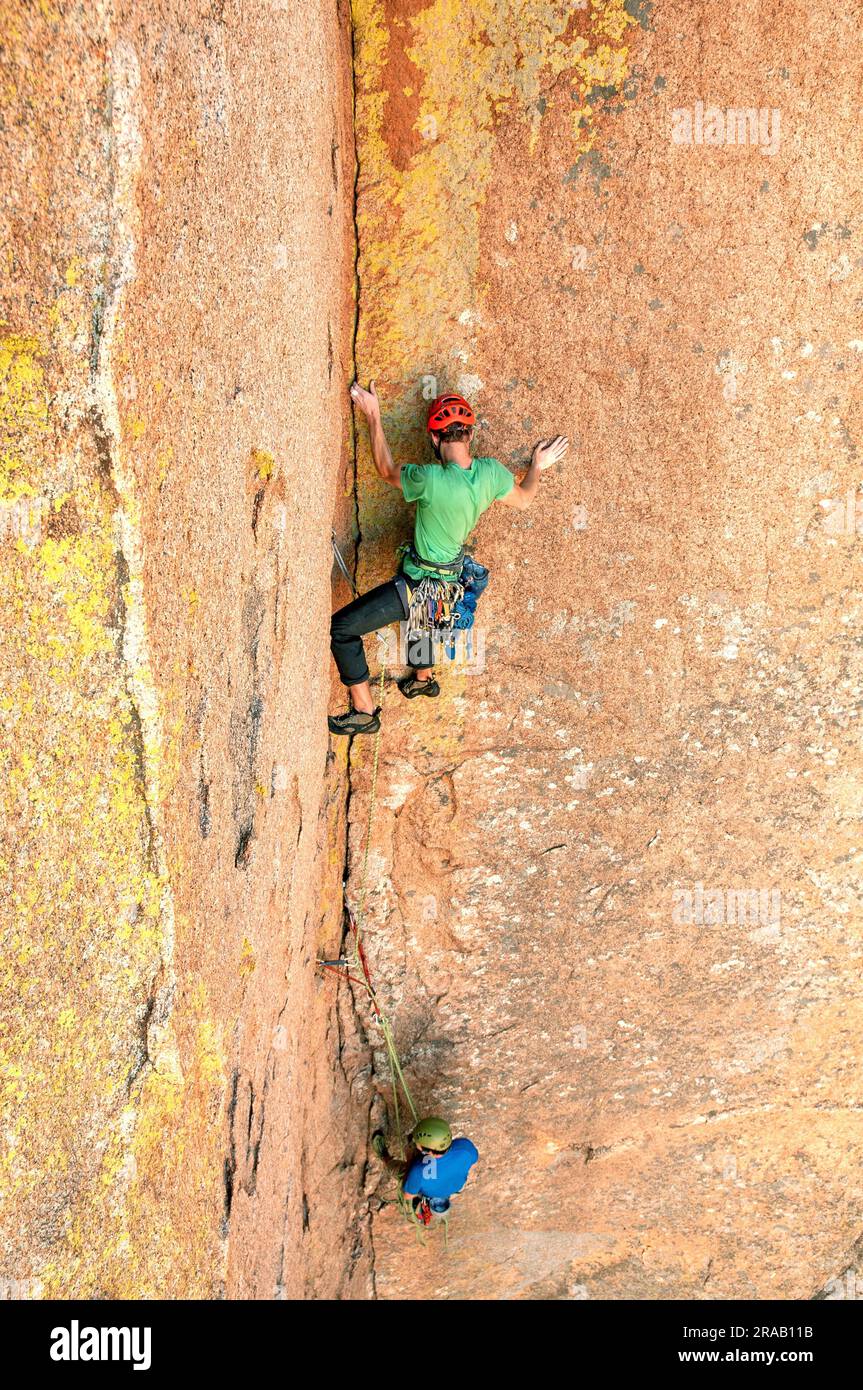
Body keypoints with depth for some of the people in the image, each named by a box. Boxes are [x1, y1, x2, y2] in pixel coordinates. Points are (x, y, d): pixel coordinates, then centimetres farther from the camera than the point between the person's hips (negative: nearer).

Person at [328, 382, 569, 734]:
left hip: (420, 585, -8)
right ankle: (423, 678, 65)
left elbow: (387, 470, -11)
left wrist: (373, 416, -3)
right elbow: (523, 498, 7)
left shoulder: (430, 479, -31)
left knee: (341, 628, 1)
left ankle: (364, 712, 9)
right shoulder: (491, 472, -13)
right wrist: (538, 465, 24)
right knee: (421, 613, 41)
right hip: (450, 580, 8)